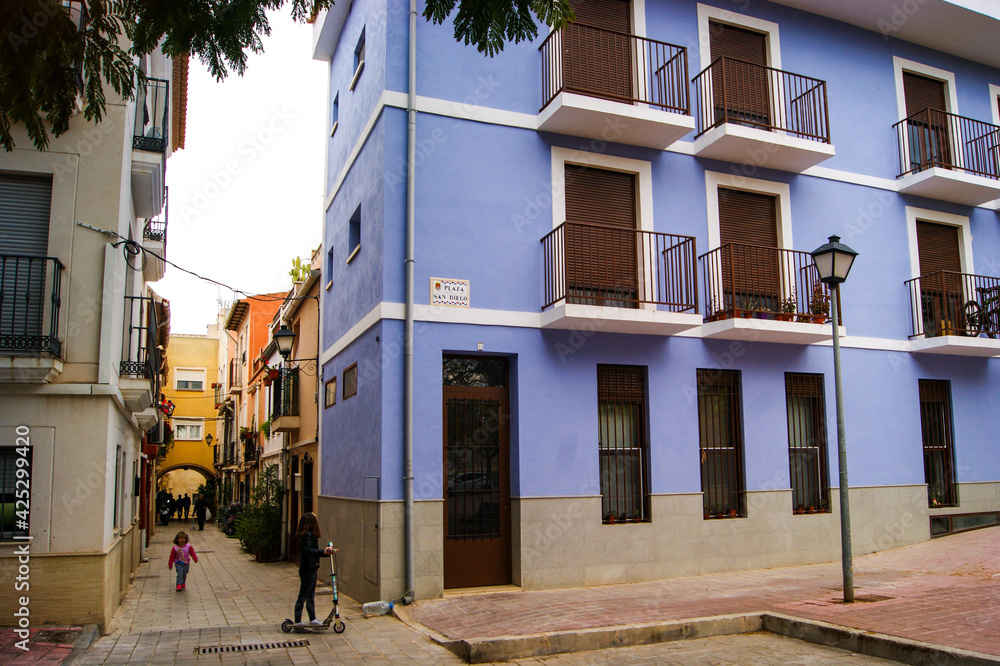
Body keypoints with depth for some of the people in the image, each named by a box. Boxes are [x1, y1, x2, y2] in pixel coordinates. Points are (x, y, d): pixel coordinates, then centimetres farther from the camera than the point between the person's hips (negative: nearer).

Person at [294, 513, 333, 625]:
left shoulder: (309, 535, 12)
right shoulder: (307, 535, -18)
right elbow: (307, 551, -31)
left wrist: (326, 552, 24)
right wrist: (322, 551, -38)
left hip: (311, 570, 10)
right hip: (307, 570, -10)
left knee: (311, 595, 17)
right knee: (303, 596, -1)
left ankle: (313, 619, 27)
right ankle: (298, 622, 7)